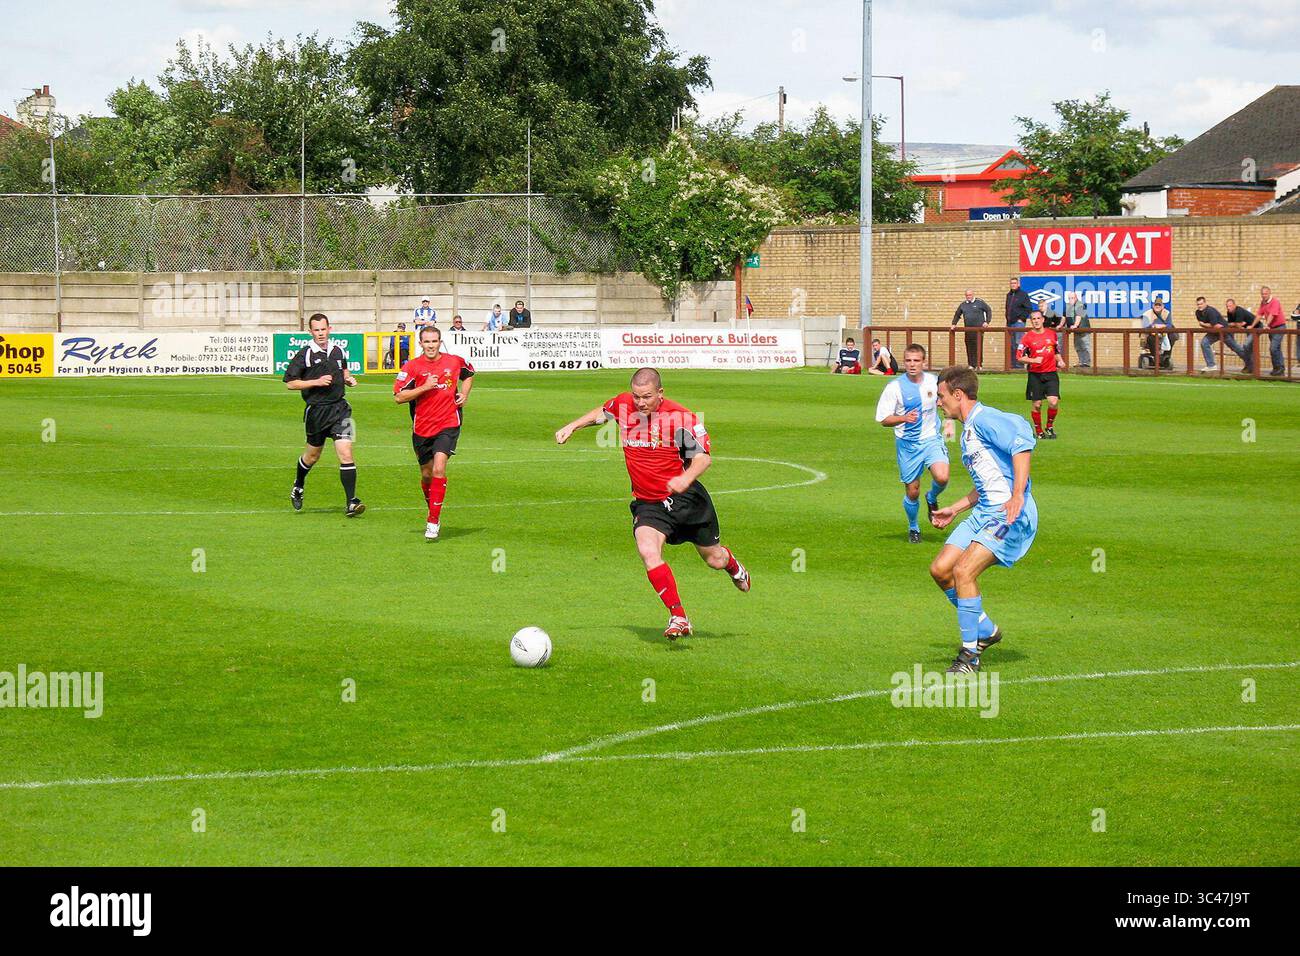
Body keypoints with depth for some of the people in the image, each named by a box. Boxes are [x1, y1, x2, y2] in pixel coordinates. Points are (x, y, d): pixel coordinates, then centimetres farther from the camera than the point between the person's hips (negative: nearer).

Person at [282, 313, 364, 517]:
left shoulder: (338, 350, 6)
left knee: (346, 453, -12)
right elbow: (290, 383, -8)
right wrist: (316, 382, -16)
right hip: (316, 410, -2)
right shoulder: (305, 354, -8)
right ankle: (298, 486, 46)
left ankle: (351, 503, -13)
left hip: (339, 407, 2)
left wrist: (348, 379, 6)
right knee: (312, 455, 15)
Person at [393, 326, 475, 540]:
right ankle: (433, 512, 37)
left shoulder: (455, 361, 1)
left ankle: (433, 522, -17)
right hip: (422, 428, 1)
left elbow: (469, 374, 24)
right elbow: (398, 397, -11)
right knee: (426, 474, 11)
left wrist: (464, 394, 6)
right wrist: (424, 387, -20)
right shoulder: (412, 367, -6)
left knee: (439, 468, -19)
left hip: (448, 425, -1)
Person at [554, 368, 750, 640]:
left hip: (685, 496, -2)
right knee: (648, 552, -27)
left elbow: (704, 456, -16)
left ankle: (733, 566, 53)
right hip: (647, 503, 2)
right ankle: (678, 618, -21)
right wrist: (571, 426, 16)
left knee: (714, 559, 12)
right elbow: (602, 412, 21)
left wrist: (686, 478, -34)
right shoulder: (623, 405, -4)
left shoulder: (681, 417, -16)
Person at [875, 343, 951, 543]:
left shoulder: (933, 381, -2)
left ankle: (932, 499, 13)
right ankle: (913, 528, 32)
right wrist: (904, 418, -27)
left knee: (942, 477, -23)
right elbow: (883, 419, -11)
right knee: (912, 491, 4)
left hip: (932, 439, 1)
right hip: (908, 444, -1)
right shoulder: (895, 387, -12)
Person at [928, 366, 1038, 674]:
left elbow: (1022, 441, -28)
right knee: (940, 569, 4)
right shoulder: (967, 430, 22)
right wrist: (955, 509, 36)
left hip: (1010, 514, -10)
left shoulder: (985, 420, -11)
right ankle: (985, 631, 19)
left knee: (963, 571, -19)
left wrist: (1017, 495, -35)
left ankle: (970, 654, -11)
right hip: (984, 511, 10)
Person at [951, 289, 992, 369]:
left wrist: (987, 322, -4)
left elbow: (989, 311, 5)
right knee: (969, 347, 2)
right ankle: (971, 364, 8)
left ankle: (979, 365, -3)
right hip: (968, 329, 4)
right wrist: (954, 324, 12)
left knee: (978, 346, -7)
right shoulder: (963, 304, 14)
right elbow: (957, 315, 24)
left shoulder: (980, 303, 2)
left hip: (979, 328, -4)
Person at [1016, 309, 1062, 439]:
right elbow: (1019, 356, -4)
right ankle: (1038, 431, 20)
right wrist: (1033, 360, -18)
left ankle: (1050, 427, 10)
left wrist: (1059, 361, 4)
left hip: (1051, 374, 2)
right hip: (1035, 375, -1)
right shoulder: (1028, 337, -3)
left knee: (1053, 402, -12)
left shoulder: (1052, 334, 7)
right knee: (1037, 405, 2)